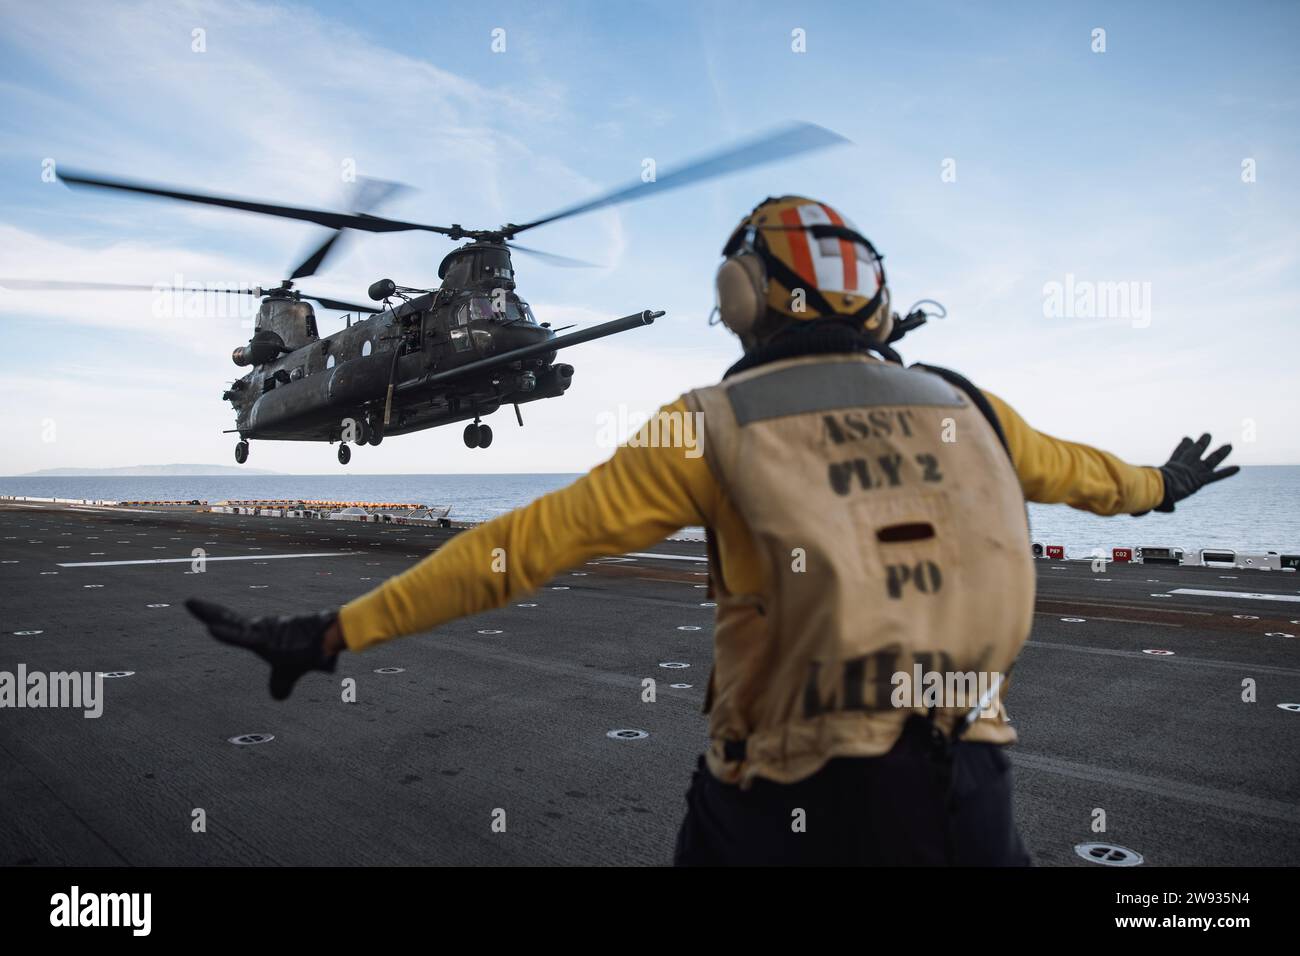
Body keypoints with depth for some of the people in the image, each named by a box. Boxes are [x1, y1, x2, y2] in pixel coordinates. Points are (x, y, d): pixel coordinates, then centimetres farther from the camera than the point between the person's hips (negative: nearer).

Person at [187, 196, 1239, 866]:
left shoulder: (715, 426, -6)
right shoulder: (962, 406, 6)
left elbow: (529, 540, -8)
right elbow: (1070, 467, 26)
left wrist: (341, 629, -1)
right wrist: (1158, 484, 48)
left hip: (788, 803, -2)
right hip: (968, 791, 3)